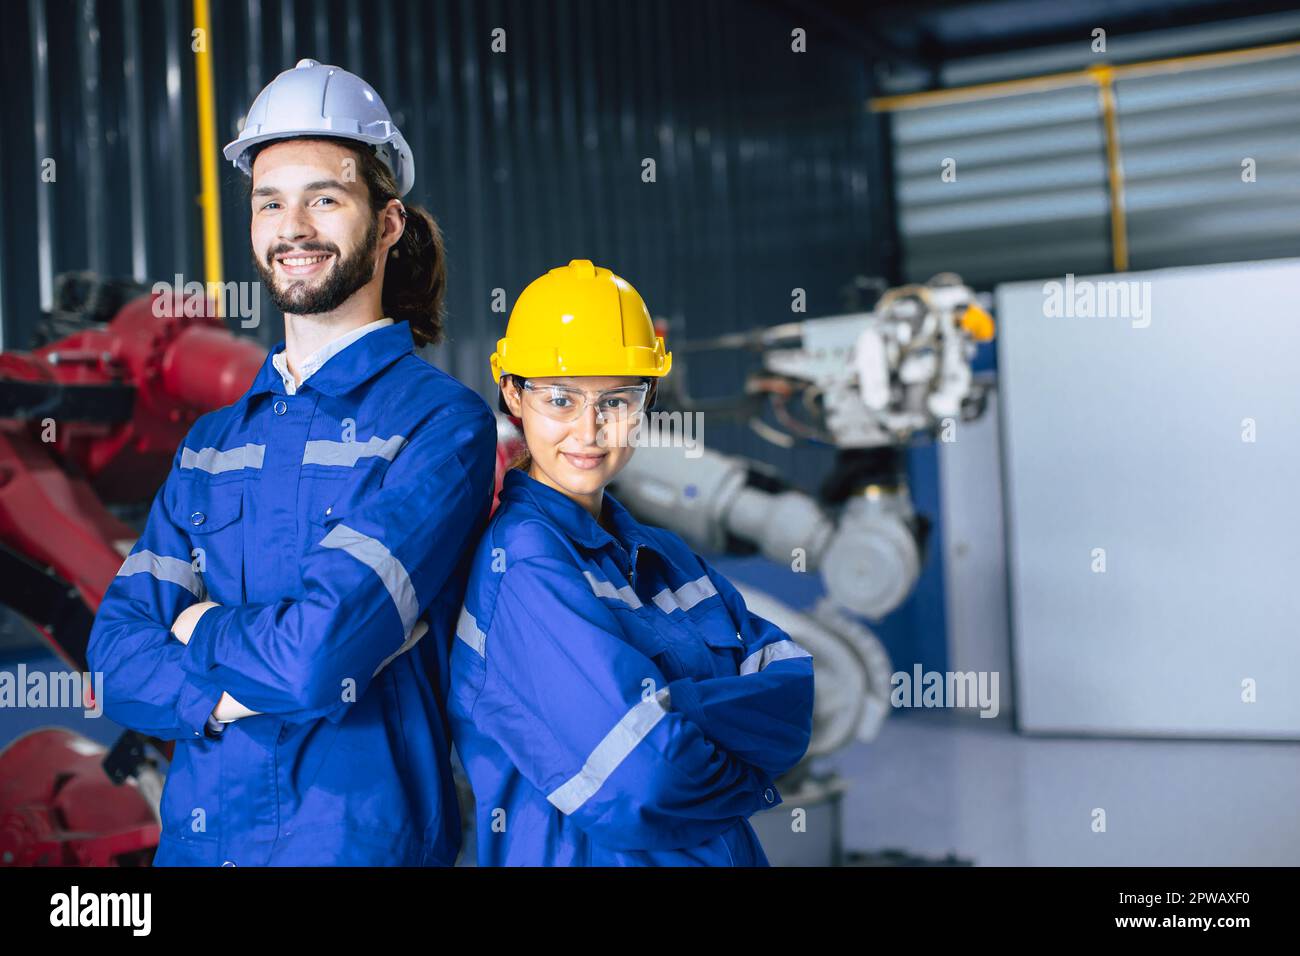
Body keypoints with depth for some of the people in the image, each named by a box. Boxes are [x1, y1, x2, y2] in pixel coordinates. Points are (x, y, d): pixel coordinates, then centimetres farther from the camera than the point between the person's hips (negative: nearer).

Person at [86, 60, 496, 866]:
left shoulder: (441, 421, -12)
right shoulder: (213, 442, 8)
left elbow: (317, 649, -22)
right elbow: (117, 652, 2)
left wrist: (199, 632, -3)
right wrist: (222, 699, -16)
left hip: (362, 836, -5)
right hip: (196, 836, 5)